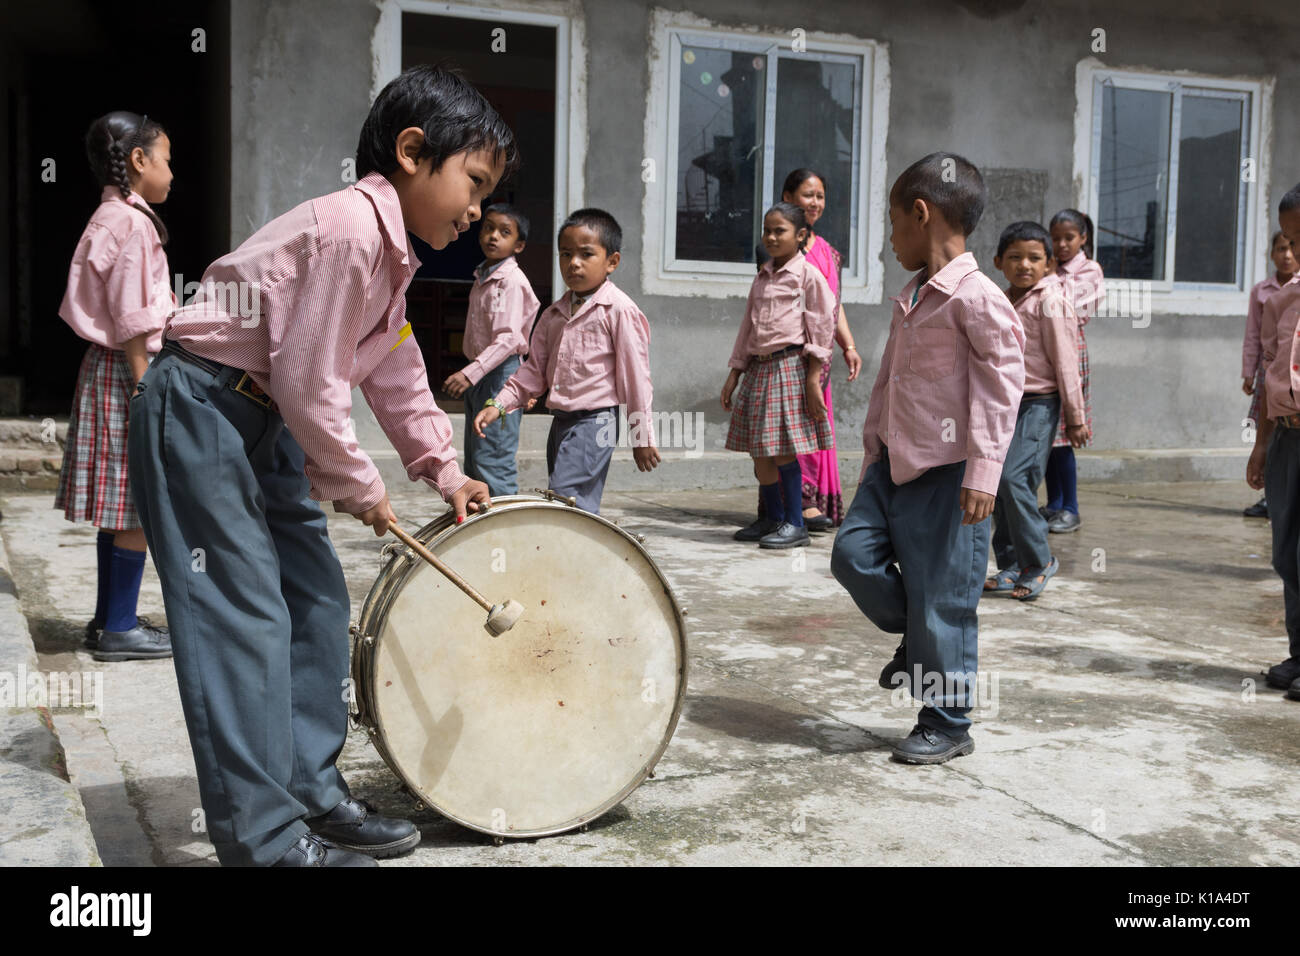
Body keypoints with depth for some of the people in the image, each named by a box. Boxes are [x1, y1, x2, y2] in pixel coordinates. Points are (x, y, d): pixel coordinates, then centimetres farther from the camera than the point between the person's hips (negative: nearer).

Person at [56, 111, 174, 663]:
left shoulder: (111, 217, 16)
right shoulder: (132, 224, -15)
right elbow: (129, 322, -19)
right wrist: (145, 389, -19)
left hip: (110, 371, 10)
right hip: (127, 370, -10)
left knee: (119, 506, 14)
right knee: (139, 507, -4)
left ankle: (110, 618, 22)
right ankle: (119, 629, 2)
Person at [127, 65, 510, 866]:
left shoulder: (389, 250, 12)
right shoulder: (348, 229, -21)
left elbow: (398, 375, 19)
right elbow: (310, 385, -22)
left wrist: (444, 469, 14)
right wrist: (361, 489, -9)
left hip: (264, 425, 11)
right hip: (200, 414, -11)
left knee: (317, 599, 11)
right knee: (245, 618, -9)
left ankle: (313, 793, 22)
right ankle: (264, 837, -1)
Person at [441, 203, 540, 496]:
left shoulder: (512, 281, -14)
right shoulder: (481, 277, 14)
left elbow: (508, 338, -23)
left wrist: (470, 373, -30)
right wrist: (470, 375, 15)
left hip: (500, 373, -10)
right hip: (479, 375, 10)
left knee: (492, 460, -13)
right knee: (473, 463, 15)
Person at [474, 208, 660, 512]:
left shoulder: (619, 310, -8)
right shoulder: (555, 313, 14)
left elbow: (635, 374, -8)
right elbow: (535, 370, 17)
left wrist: (642, 437, -7)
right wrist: (499, 404, 5)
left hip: (595, 421, -8)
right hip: (560, 422, 8)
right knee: (581, 509, 11)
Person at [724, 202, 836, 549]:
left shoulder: (808, 275, -3)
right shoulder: (762, 278, 17)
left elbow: (821, 328, -7)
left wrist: (813, 377, -13)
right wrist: (734, 373, 17)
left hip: (790, 365, -7)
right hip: (759, 366, 7)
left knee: (783, 449, -7)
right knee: (759, 450, 8)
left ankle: (795, 524, 3)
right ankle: (772, 519, 20)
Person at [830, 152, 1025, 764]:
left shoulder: (975, 297, -14)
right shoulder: (909, 298, 15)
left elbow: (1000, 383, -19)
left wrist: (984, 471, -24)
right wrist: (872, 449, 24)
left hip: (947, 473, -8)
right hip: (896, 463, 9)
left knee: (941, 602, -1)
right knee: (854, 553, 1)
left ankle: (946, 724, 14)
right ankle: (917, 638, 25)